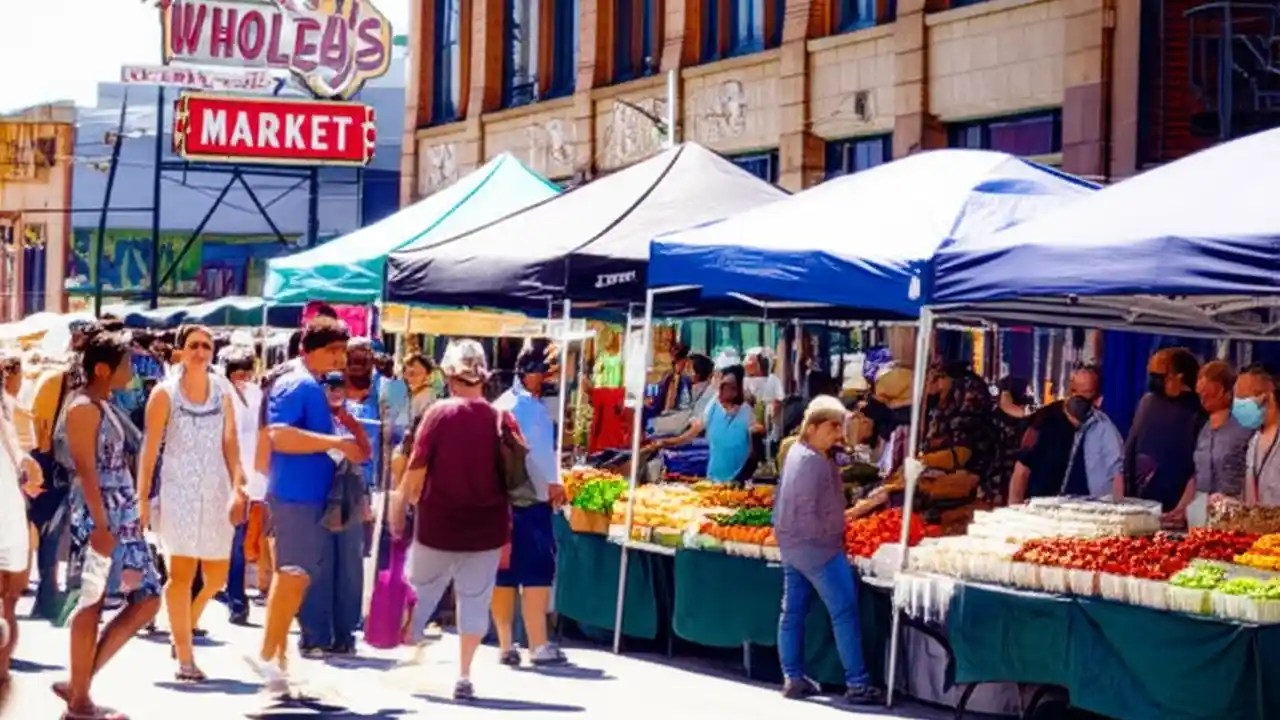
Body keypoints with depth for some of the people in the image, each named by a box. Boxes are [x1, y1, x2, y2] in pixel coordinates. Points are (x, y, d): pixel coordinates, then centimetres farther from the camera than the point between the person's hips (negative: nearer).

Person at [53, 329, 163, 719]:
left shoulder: (105, 406, 16)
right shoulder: (83, 408, -11)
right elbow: (86, 470, -17)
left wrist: (132, 515, 18)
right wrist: (100, 526, -22)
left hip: (123, 516, 10)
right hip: (96, 516, -10)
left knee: (147, 599, 7)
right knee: (91, 603, -4)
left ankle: (80, 682, 11)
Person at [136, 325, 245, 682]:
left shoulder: (222, 392, 7)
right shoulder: (165, 393, -3)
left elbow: (230, 441, 3)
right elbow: (150, 448, -4)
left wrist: (238, 488, -8)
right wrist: (142, 497, -8)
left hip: (216, 491, 4)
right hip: (178, 491, -4)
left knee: (216, 575, 6)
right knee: (182, 572, -6)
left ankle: (184, 628, 33)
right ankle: (185, 658, -1)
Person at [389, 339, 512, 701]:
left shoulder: (439, 413, -9)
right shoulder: (503, 420, -4)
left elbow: (415, 474, -9)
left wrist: (398, 509, 4)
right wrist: (506, 533, 9)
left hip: (438, 524, -1)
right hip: (487, 528, 1)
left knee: (419, 593, 17)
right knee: (475, 600, 8)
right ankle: (464, 677, 6)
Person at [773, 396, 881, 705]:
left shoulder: (796, 452, 11)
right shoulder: (814, 461, -20)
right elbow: (809, 510, -22)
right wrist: (827, 537, -12)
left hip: (792, 544, 11)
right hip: (817, 546, -11)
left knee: (793, 611, 10)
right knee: (844, 611, -8)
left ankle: (793, 678, 14)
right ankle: (857, 683, -9)